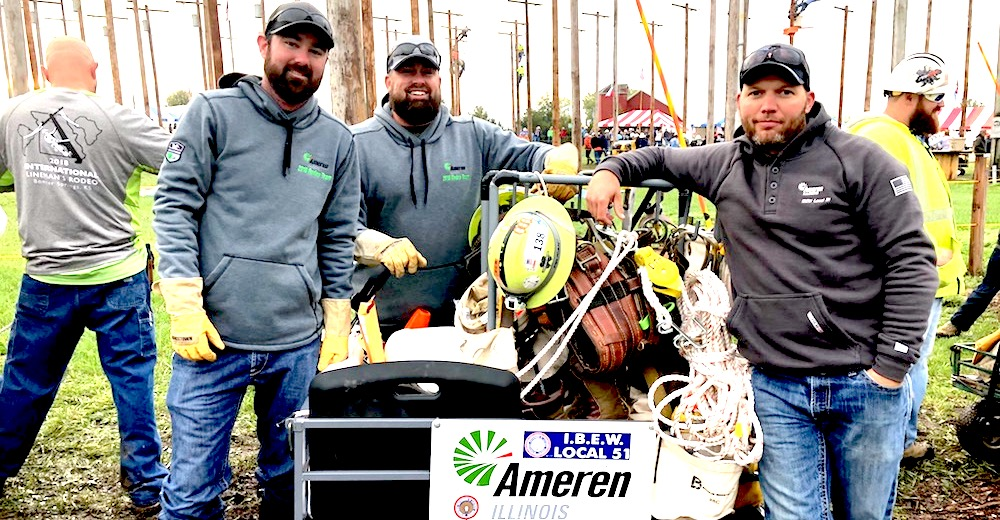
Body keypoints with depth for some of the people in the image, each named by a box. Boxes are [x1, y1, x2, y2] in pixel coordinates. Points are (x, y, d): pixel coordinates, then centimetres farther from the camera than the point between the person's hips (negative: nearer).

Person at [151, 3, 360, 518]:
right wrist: (184, 308, -10)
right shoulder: (214, 112, 0)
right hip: (214, 335, -3)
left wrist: (337, 325, 11)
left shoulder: (338, 140, 10)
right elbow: (174, 205, -3)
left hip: (299, 343, 3)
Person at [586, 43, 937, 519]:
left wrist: (891, 365, -11)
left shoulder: (859, 161, -5)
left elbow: (912, 260, -7)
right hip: (775, 388, 2)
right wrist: (611, 169, 3)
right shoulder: (725, 164, 8)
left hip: (864, 386, -2)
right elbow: (660, 158, 24)